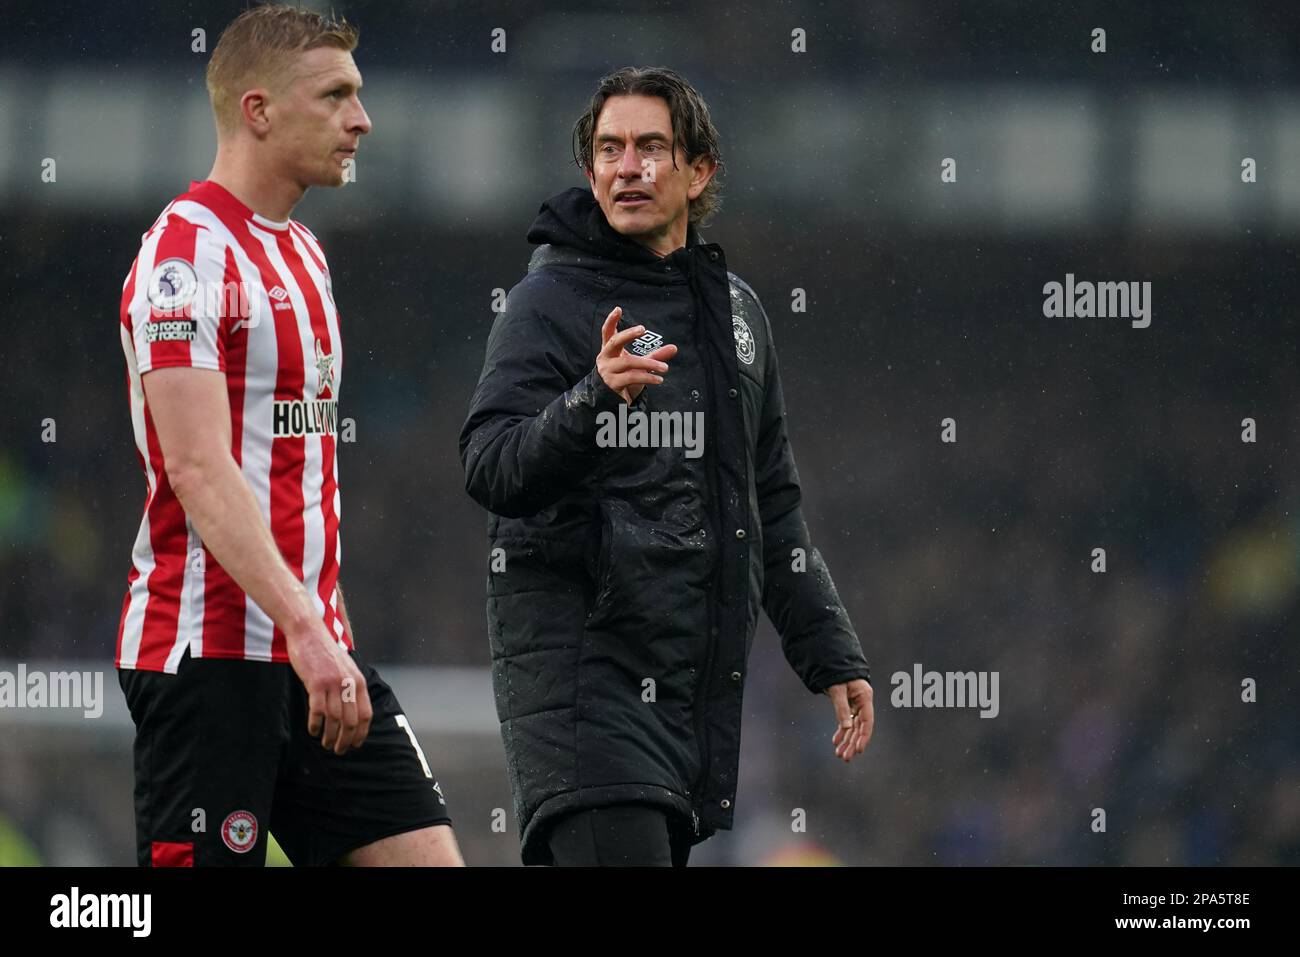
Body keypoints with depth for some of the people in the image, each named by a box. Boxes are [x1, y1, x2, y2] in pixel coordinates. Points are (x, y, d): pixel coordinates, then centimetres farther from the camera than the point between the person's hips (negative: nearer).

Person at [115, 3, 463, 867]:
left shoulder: (302, 253, 19)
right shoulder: (187, 252, -11)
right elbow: (199, 471, -20)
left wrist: (323, 625, 19)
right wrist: (302, 627, -27)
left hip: (316, 652, 9)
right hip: (206, 656, -9)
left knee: (426, 853, 0)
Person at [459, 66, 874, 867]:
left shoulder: (734, 309, 17)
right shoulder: (552, 297, -4)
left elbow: (773, 509, 23)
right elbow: (491, 467, -16)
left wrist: (831, 656, 20)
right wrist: (594, 401, -34)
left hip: (699, 670, 6)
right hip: (577, 644, -6)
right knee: (618, 849, -20)